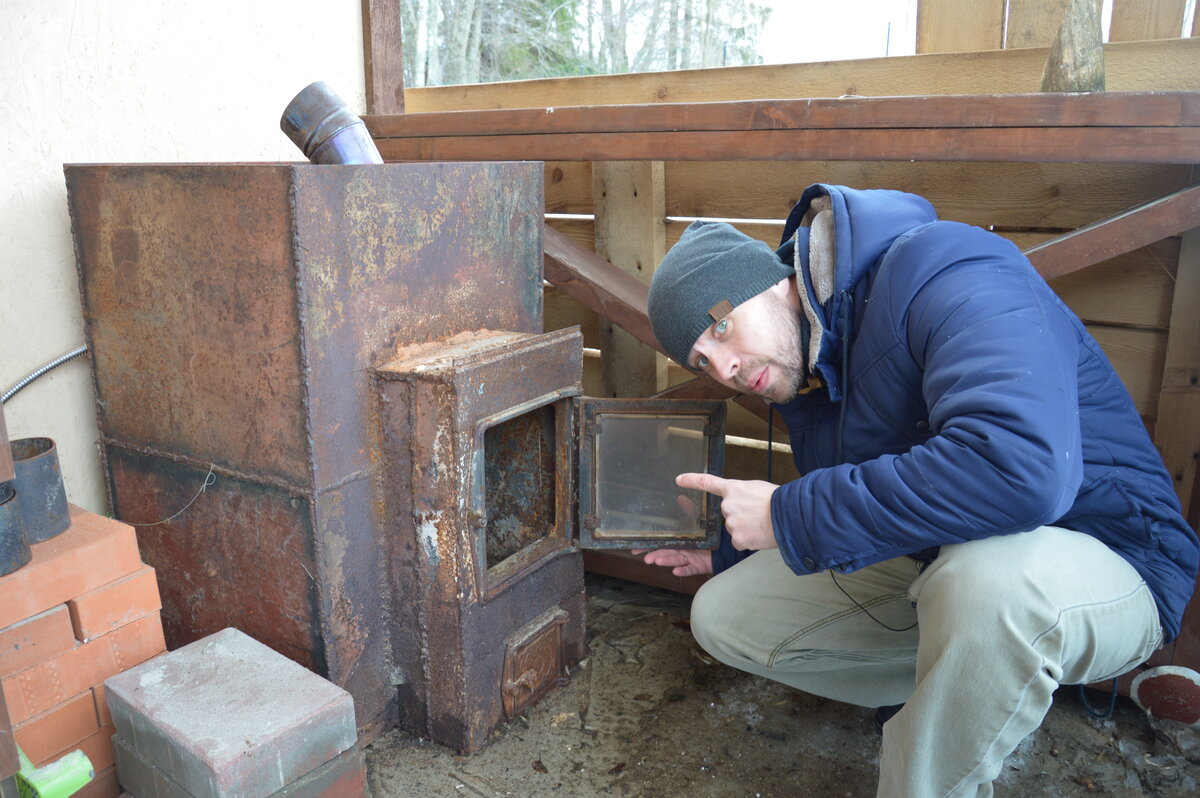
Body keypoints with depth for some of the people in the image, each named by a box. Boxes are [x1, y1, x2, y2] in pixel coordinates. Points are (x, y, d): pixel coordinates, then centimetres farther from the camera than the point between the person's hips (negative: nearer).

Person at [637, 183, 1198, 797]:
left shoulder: (943, 269, -24)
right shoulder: (796, 376, 2)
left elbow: (1019, 467, -42)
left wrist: (787, 515, -32)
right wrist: (728, 553, 15)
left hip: (1100, 562, -7)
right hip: (924, 564, 8)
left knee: (988, 575, -42)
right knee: (720, 616, 3)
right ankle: (976, 689, 8)